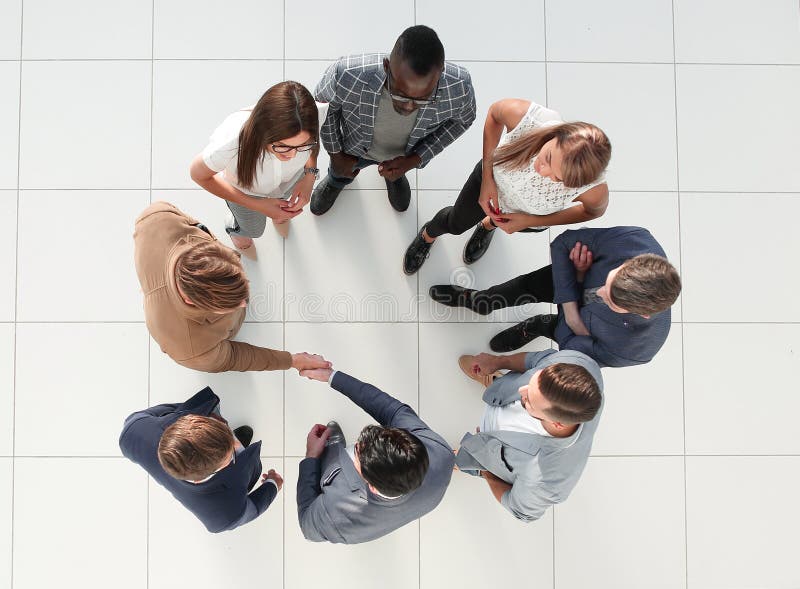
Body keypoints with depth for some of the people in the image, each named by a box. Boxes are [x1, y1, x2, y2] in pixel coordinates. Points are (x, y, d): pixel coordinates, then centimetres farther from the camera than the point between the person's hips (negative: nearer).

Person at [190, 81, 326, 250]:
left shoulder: (314, 115, -42)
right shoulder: (228, 144, -49)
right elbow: (198, 174, -23)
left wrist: (310, 174, -28)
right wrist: (257, 205, -26)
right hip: (244, 190, -2)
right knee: (254, 229, 32)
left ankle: (279, 211, 75)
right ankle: (236, 225, 68)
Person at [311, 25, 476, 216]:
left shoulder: (459, 88, -43)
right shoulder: (346, 76, -47)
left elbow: (462, 119, -17)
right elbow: (322, 106, -20)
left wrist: (414, 160, -24)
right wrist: (336, 155, -10)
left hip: (408, 154, 1)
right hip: (356, 147, 0)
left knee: (395, 173, 37)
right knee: (341, 172, 35)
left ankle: (395, 176, 74)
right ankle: (337, 181, 71)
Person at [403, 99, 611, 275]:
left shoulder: (594, 190, -44)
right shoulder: (523, 115, -45)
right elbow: (494, 112, -19)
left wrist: (530, 222, -23)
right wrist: (487, 178, -22)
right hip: (493, 177, 1)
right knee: (454, 224, 28)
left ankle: (489, 225, 73)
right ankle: (428, 235, 65)